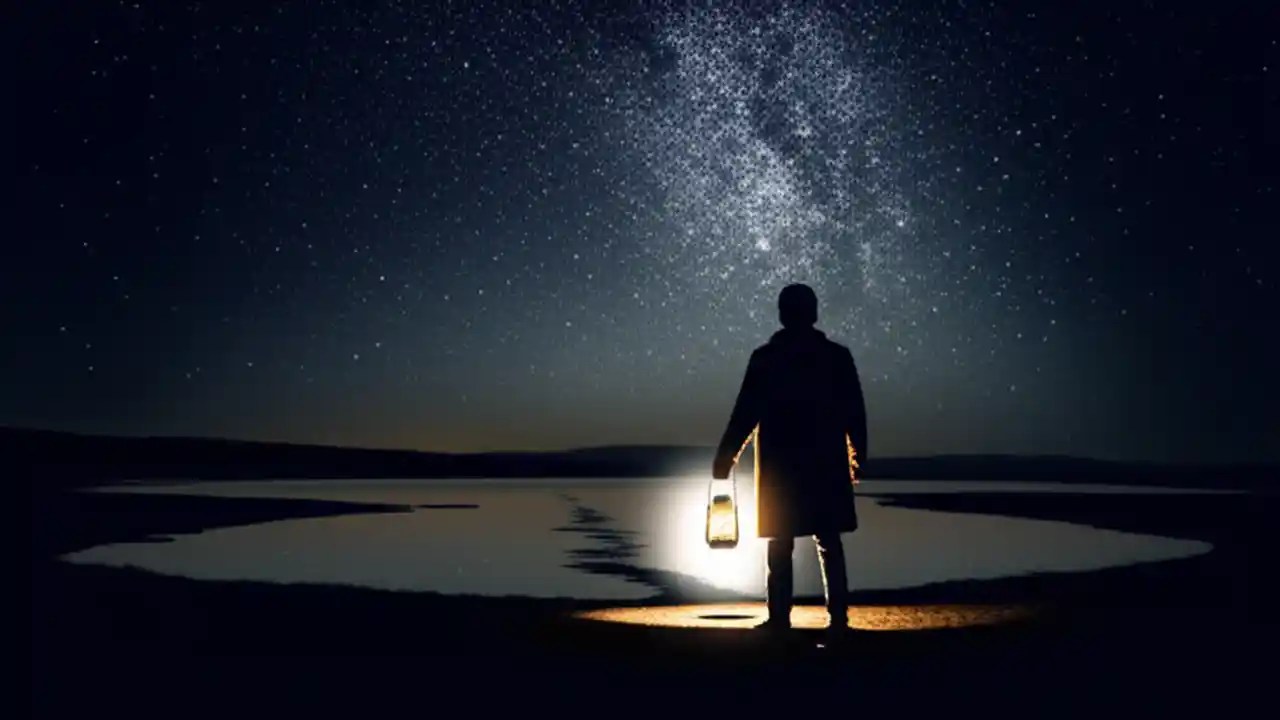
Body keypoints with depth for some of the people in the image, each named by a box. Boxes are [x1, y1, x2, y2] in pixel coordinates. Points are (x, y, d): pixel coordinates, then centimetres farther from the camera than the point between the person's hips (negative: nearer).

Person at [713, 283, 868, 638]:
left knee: (780, 545, 5)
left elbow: (745, 413, -6)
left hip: (780, 465, -2)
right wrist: (857, 454, 17)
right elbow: (855, 411, 4)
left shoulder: (765, 357, -4)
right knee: (830, 544, 8)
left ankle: (780, 619, 4)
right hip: (826, 463, 2)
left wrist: (725, 457, 2)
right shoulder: (838, 356, 2)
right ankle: (838, 617, 5)